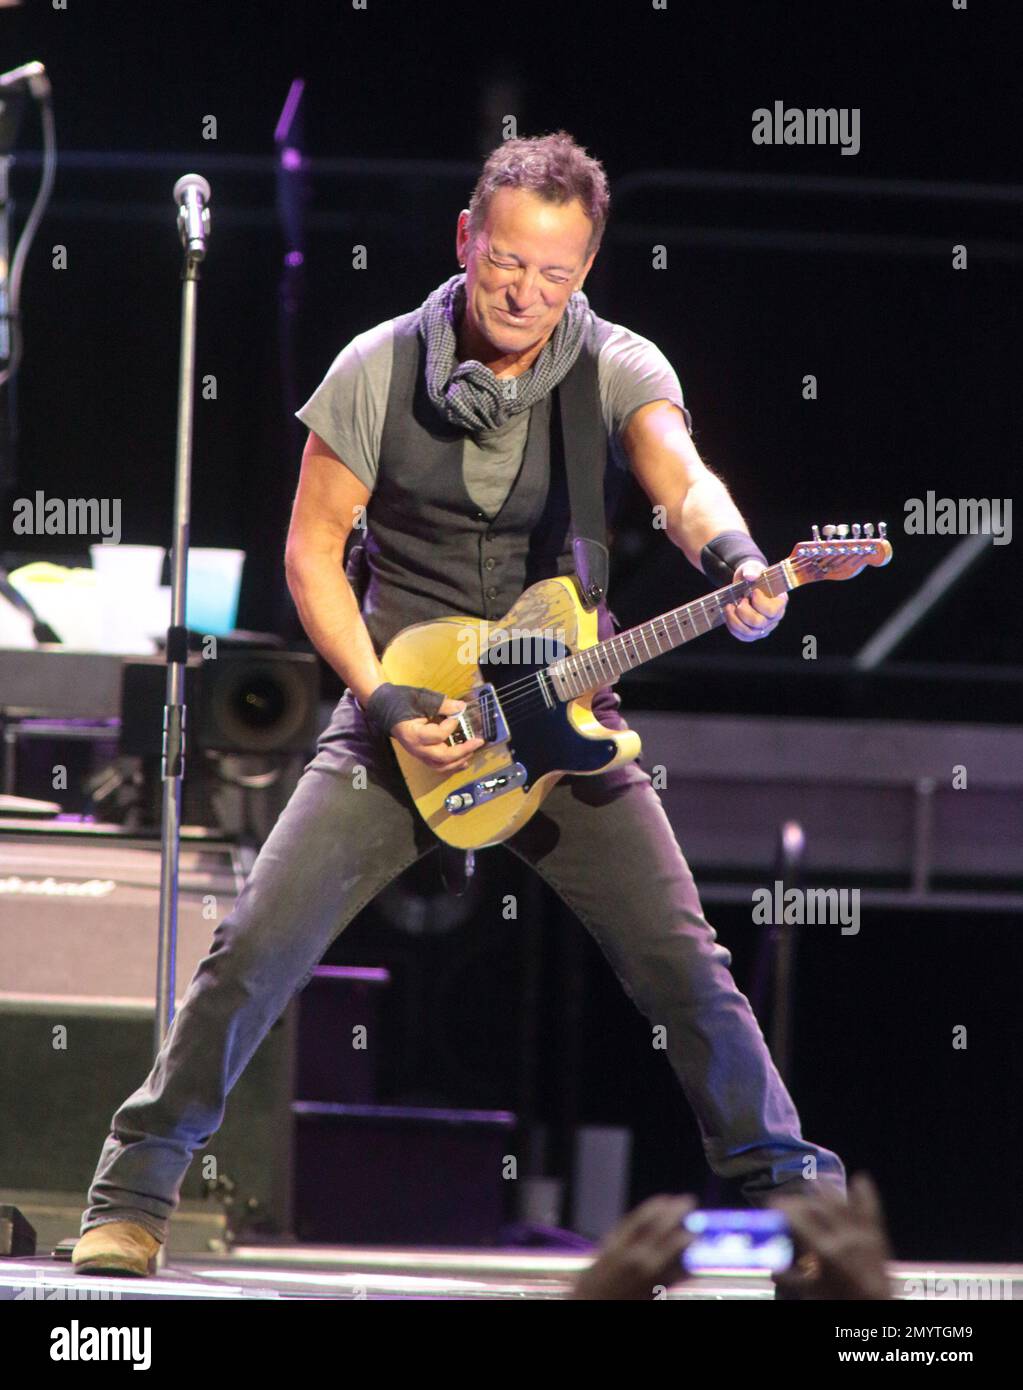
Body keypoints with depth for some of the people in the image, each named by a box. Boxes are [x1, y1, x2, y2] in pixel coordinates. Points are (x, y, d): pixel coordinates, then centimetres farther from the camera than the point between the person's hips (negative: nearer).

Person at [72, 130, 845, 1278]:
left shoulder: (617, 371, -7)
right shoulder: (378, 370, -6)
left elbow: (681, 477, -27)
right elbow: (313, 549, -2)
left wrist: (733, 558, -50)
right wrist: (383, 699, -14)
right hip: (401, 717, 0)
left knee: (682, 966, -6)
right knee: (257, 947, -9)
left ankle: (778, 1179, 10)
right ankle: (134, 1191, 2)